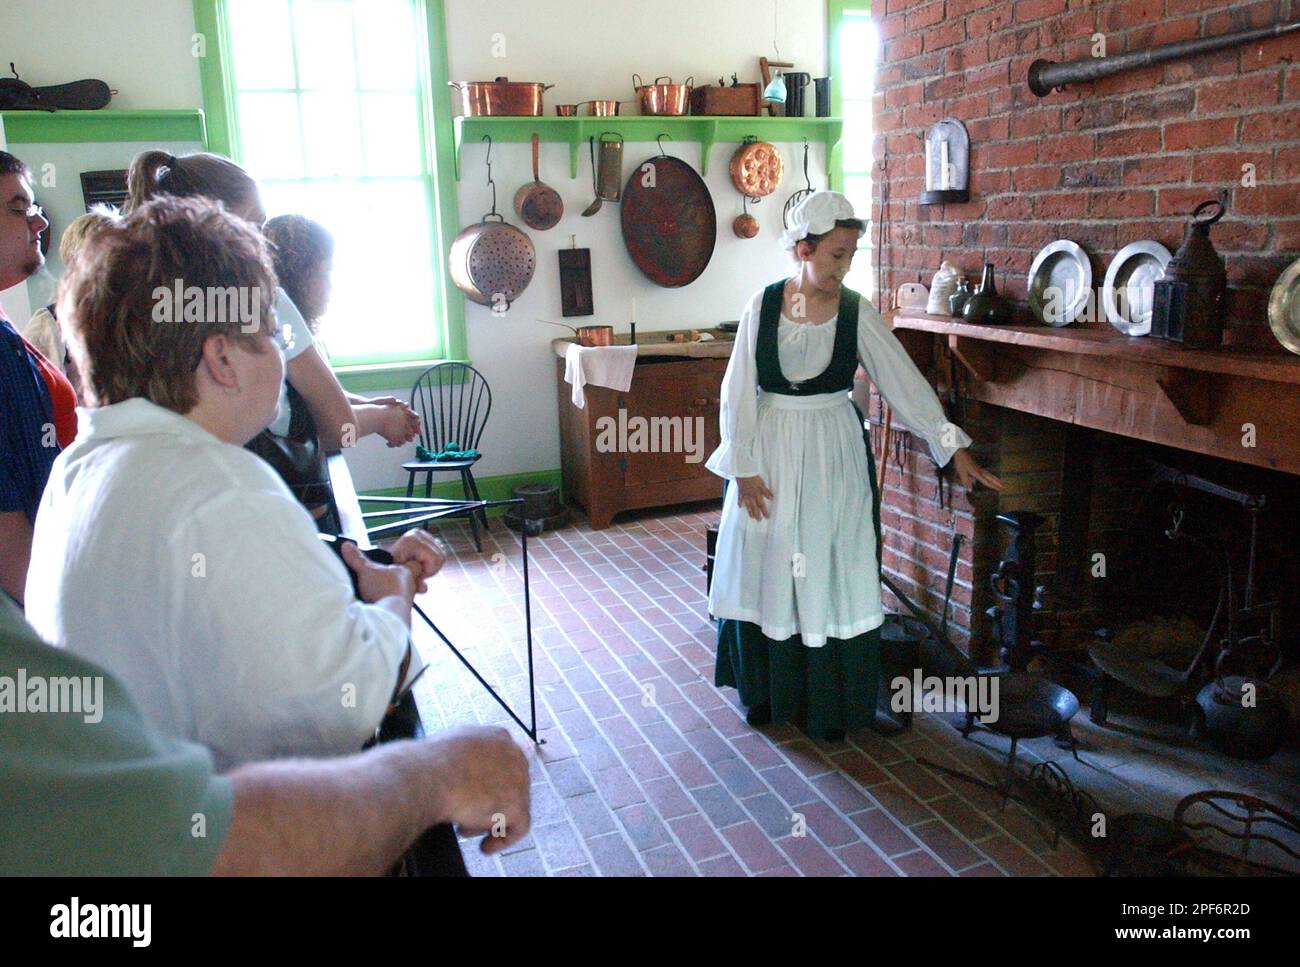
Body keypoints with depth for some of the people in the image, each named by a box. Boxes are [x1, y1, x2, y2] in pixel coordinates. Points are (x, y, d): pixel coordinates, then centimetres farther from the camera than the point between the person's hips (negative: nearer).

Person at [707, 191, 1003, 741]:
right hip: (770, 452, 0)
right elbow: (738, 392, -5)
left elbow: (905, 382, -7)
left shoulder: (856, 313, -5)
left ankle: (829, 705, 22)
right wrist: (745, 468, -8)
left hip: (833, 454, 0)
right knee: (767, 568, 9)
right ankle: (766, 691, 29)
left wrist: (955, 448, -12)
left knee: (830, 572, 4)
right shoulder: (763, 305, -6)